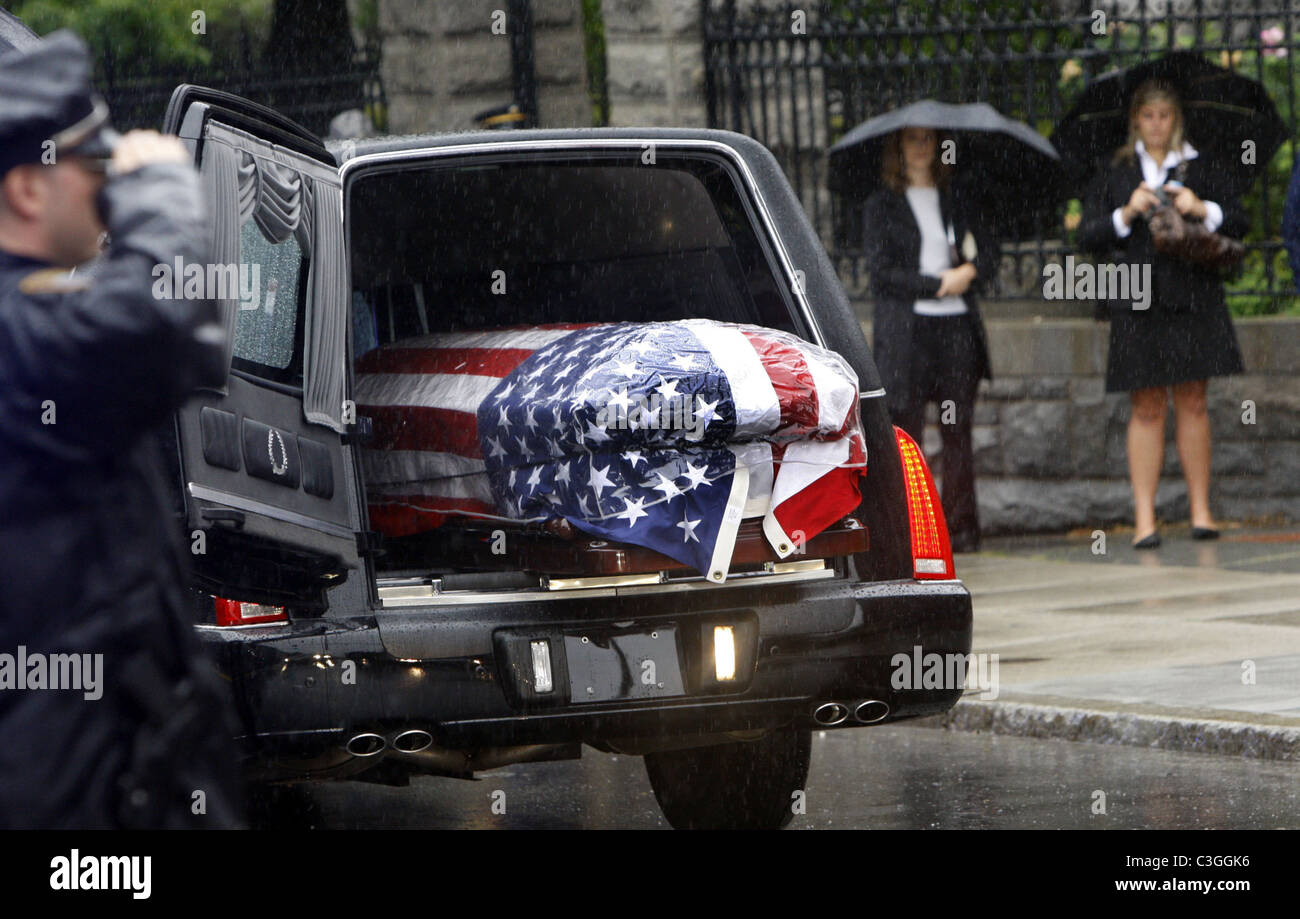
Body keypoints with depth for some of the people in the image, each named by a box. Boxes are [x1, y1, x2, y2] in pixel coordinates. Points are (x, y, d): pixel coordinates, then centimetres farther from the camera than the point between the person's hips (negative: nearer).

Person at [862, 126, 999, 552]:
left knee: (957, 429, -1)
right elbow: (882, 270, -4)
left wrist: (969, 272, -9)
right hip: (905, 330, -3)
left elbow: (988, 251, 13)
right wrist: (937, 284, -10)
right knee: (906, 430, -7)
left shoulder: (956, 200, 16)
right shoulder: (881, 205, 5)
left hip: (957, 326, 3)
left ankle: (961, 526, 3)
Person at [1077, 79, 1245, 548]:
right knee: (1146, 408, -3)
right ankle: (1144, 519, -3)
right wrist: (1126, 213, -11)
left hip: (1192, 296, 0)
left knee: (1192, 403, -1)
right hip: (1137, 302, 0)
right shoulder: (1115, 174, 11)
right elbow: (1088, 236, 5)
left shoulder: (1198, 169, 12)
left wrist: (1203, 209, -10)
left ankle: (1200, 510, 5)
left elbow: (1238, 222, 9)